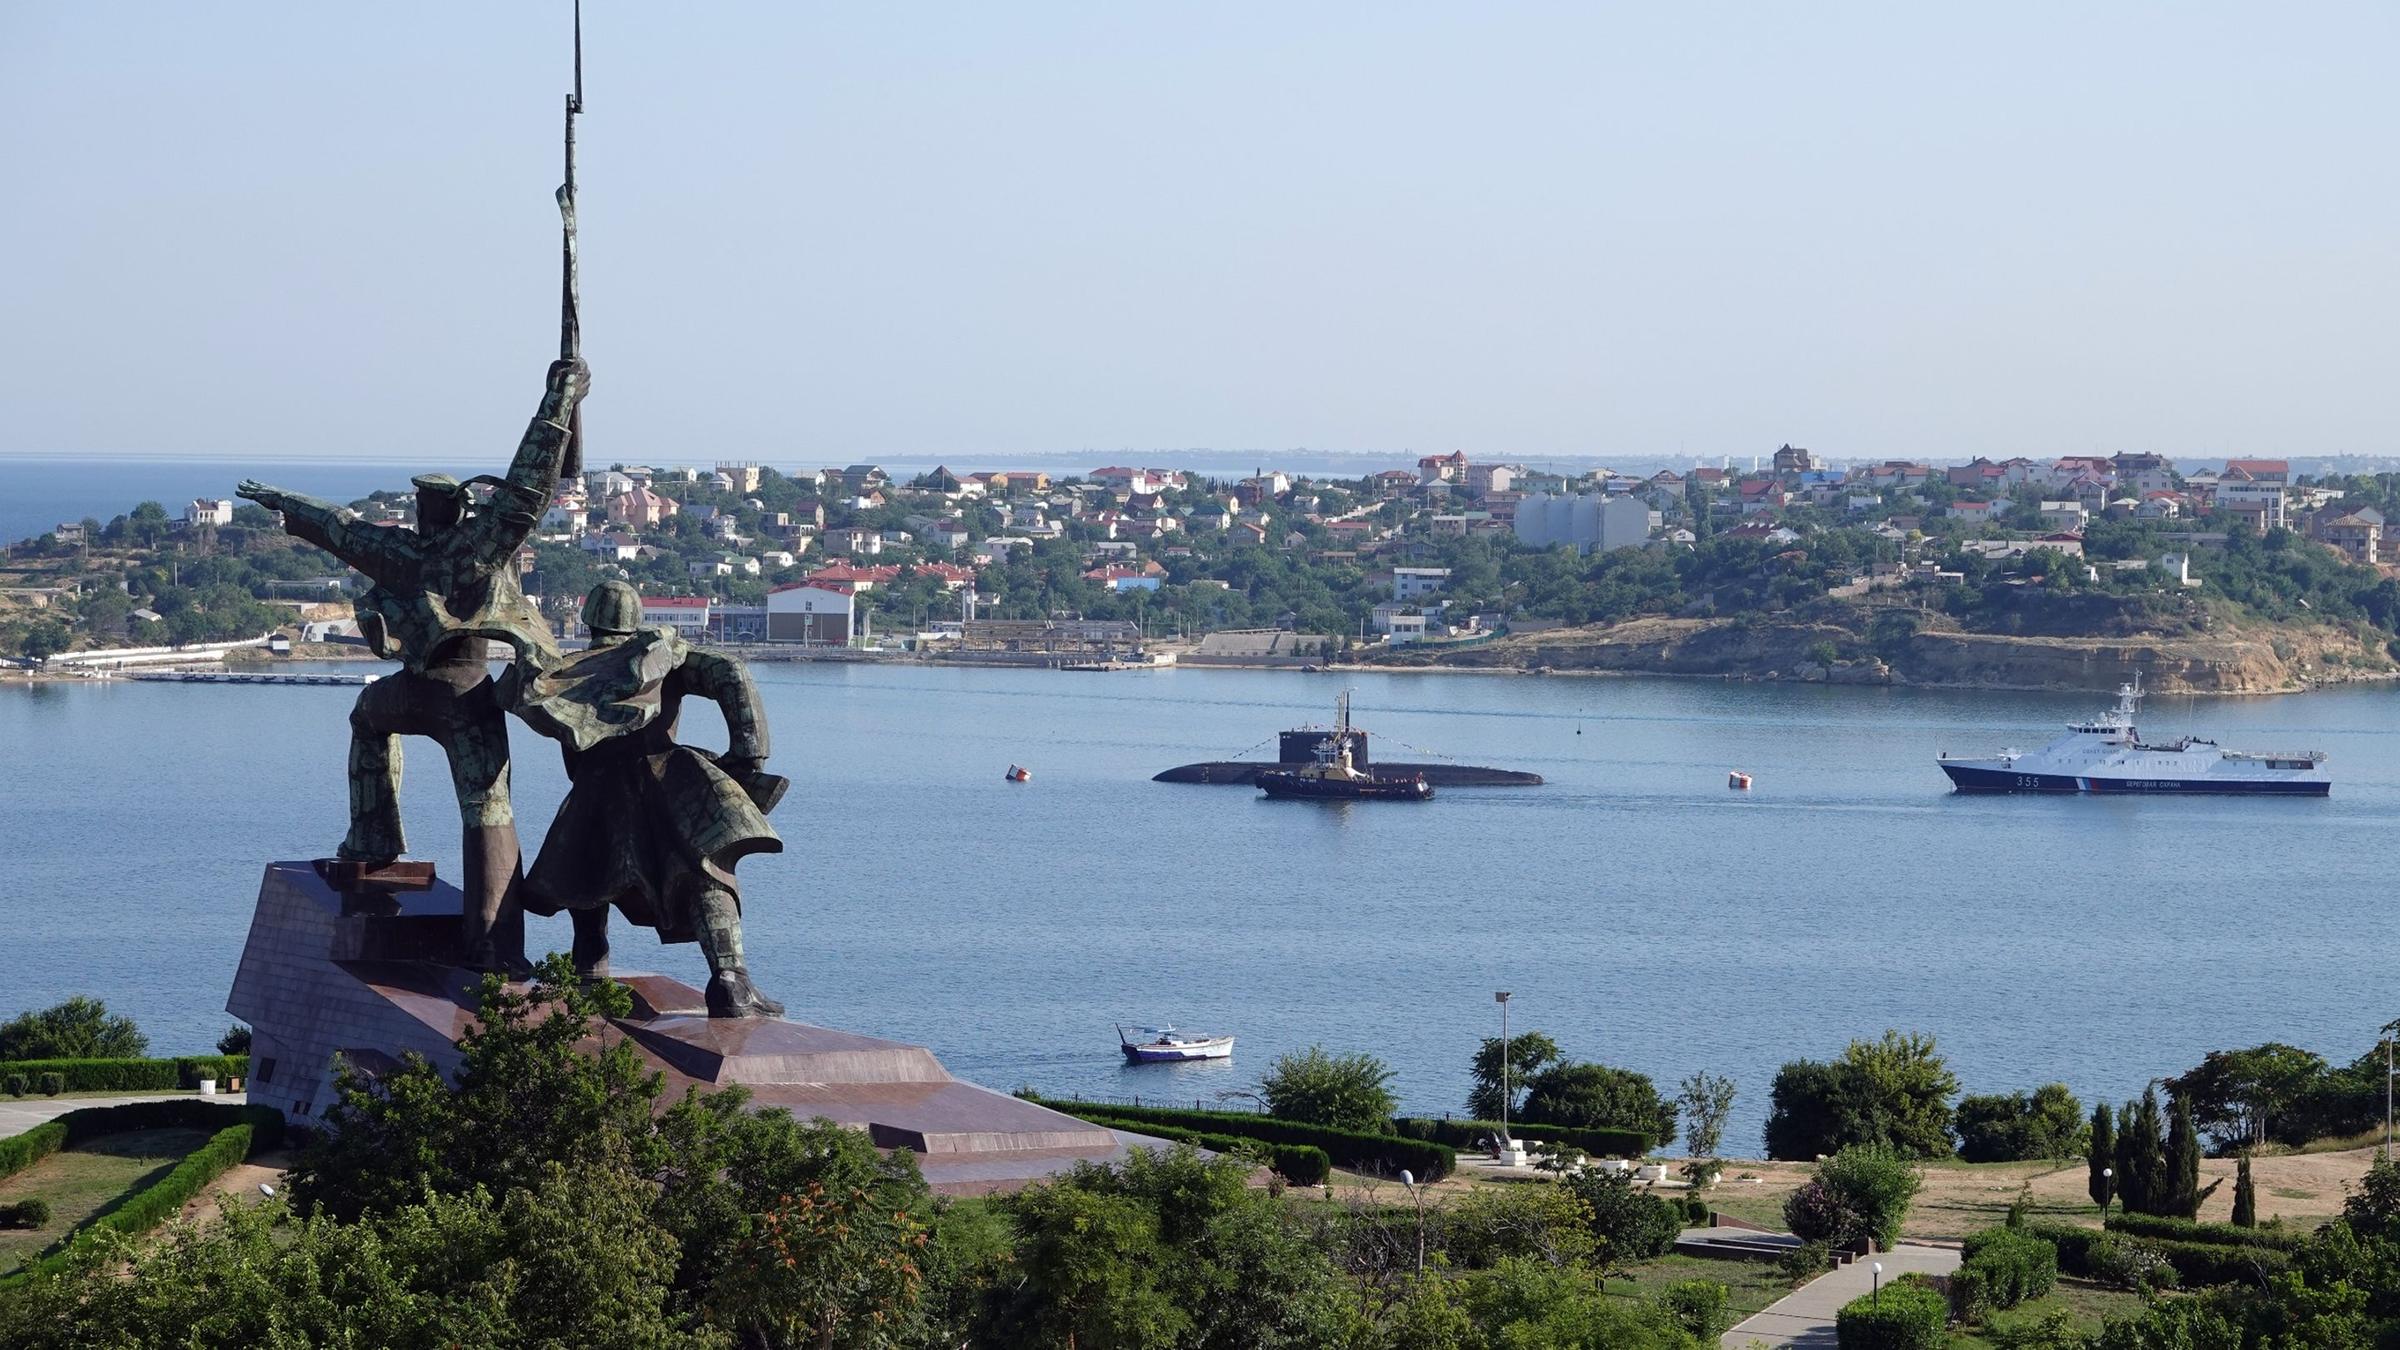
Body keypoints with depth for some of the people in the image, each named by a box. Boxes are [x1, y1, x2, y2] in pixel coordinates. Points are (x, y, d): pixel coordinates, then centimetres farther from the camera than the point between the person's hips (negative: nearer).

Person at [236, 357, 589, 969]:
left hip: (410, 693, 3)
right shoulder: (483, 542, -6)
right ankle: (495, 951, -16)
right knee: (488, 816, -6)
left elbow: (339, 525, 16)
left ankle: (373, 840, 39)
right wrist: (561, 399, -12)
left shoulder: (401, 550, 2)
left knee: (370, 717, 39)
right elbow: (526, 484, -13)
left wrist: (283, 501, 33)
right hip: (469, 695, -2)